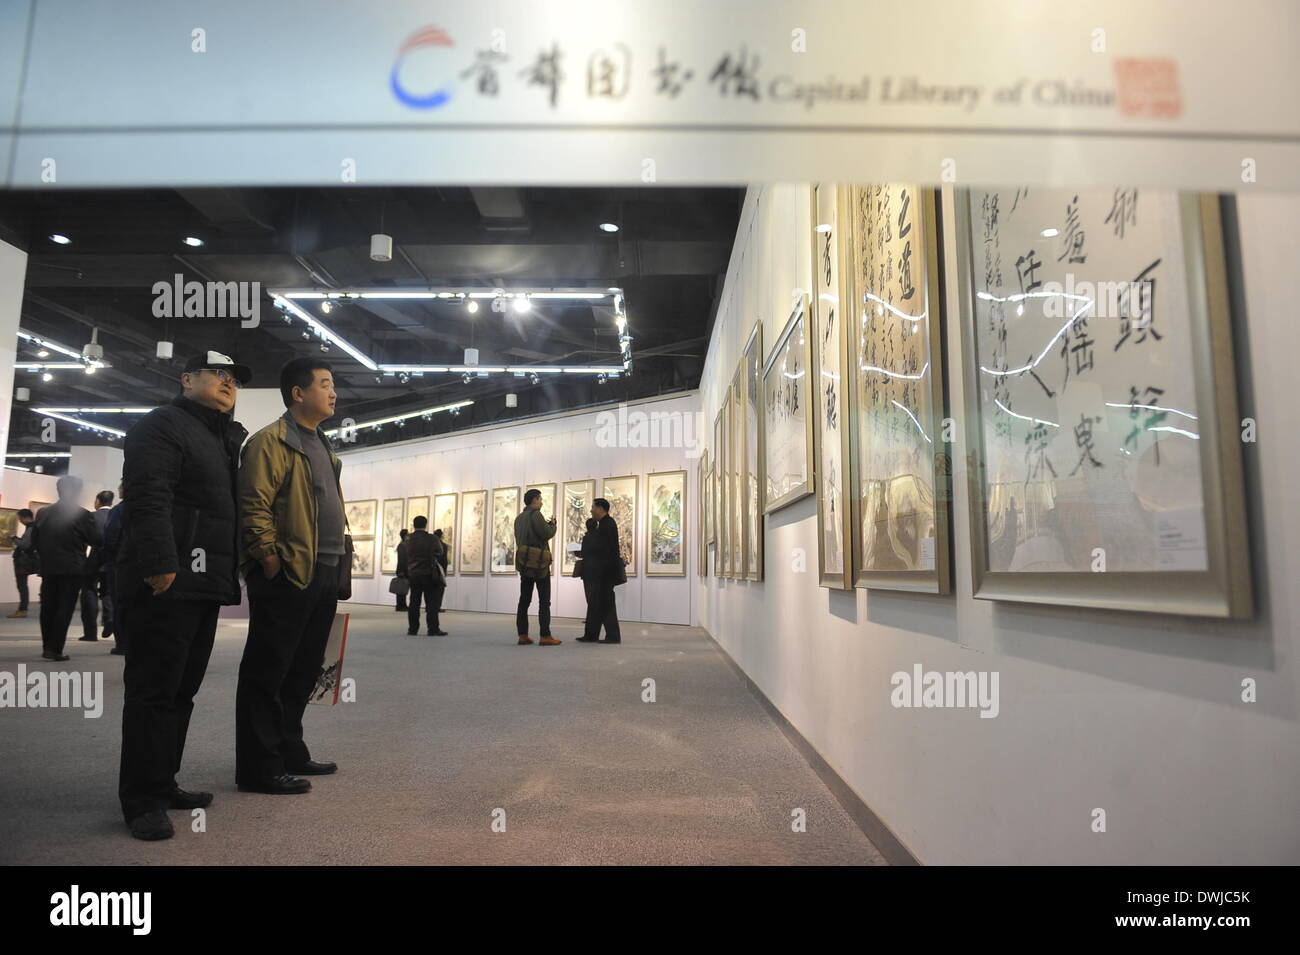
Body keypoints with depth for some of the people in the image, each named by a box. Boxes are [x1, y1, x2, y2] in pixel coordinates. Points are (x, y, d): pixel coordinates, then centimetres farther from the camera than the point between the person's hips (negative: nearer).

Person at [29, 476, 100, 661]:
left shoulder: (43, 513, 5)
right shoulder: (83, 515, -11)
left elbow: (34, 541, 9)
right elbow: (95, 540, -6)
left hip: (48, 568, 5)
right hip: (72, 569, -5)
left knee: (48, 608, 13)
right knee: (64, 609, -1)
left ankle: (47, 647, 18)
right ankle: (56, 650, -3)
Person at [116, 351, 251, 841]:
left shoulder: (231, 439, 24)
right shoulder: (163, 425, -3)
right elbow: (149, 498, -16)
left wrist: (235, 571, 19)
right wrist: (159, 563, -25)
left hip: (205, 584, 9)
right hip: (166, 582, -9)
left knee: (182, 689, 13)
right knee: (154, 689, -4)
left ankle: (163, 783, 22)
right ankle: (143, 800, 3)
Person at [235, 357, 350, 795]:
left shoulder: (323, 446, 20)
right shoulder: (272, 440, -7)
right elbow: (254, 506, -15)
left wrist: (342, 564, 17)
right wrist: (271, 563, -18)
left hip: (324, 575, 9)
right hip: (288, 575, -9)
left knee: (303, 673, 16)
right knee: (267, 673, 0)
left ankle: (290, 752, 27)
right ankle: (259, 768, 7)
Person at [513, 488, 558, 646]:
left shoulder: (519, 518, 15)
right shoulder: (535, 514, -11)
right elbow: (547, 534, -17)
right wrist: (552, 524, 4)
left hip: (524, 562, 8)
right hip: (538, 562, -8)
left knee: (524, 599, 7)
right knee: (544, 600, -5)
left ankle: (522, 635, 6)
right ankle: (545, 636, -9)